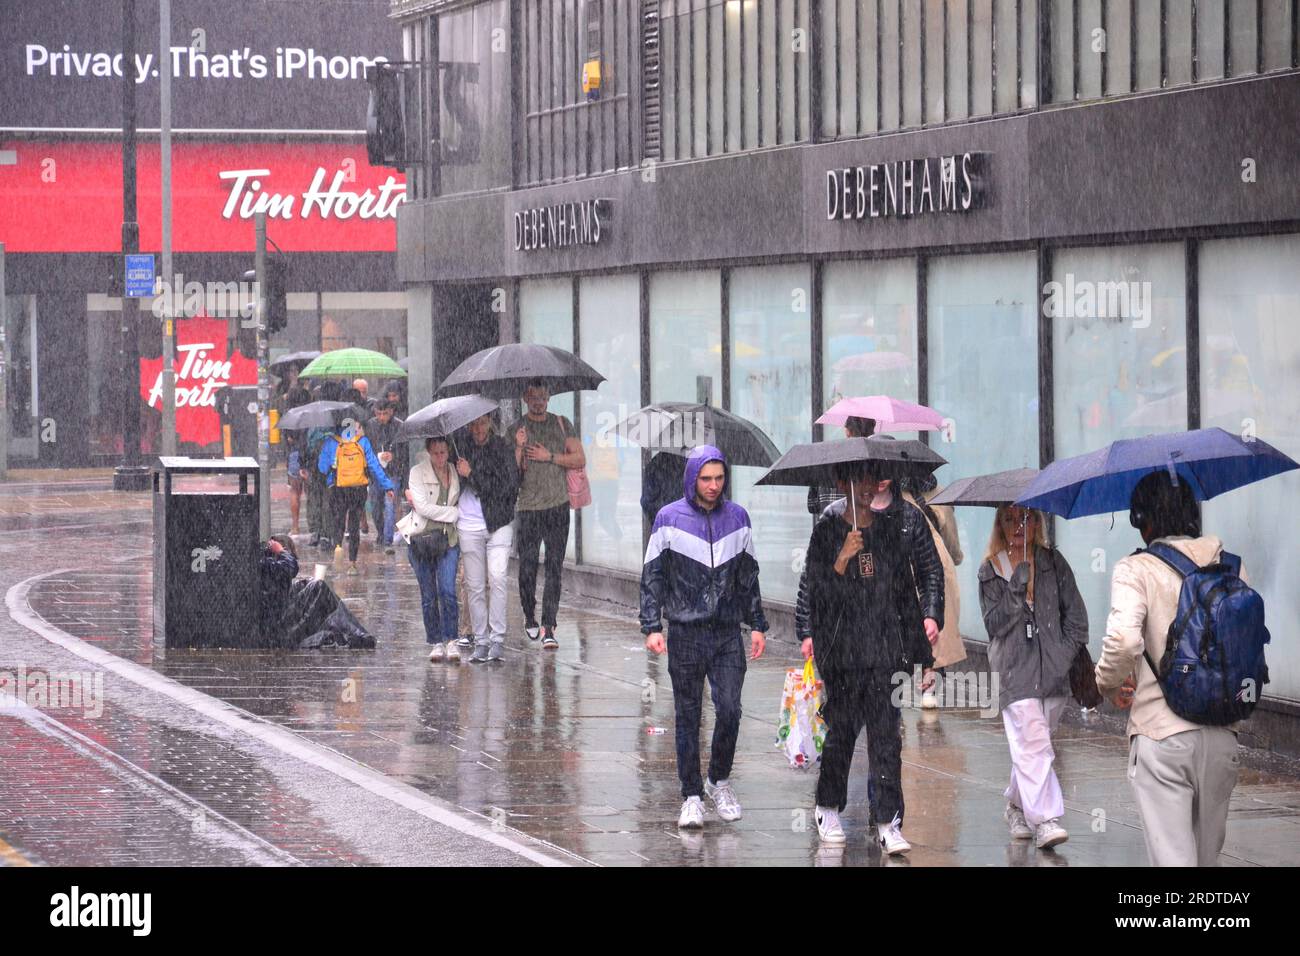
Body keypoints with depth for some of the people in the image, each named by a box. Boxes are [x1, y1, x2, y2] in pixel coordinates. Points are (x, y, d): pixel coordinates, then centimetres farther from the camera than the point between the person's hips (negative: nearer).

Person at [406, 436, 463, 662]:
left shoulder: (456, 472, 9)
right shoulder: (418, 472, -1)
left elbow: (462, 503, 19)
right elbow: (422, 507, -9)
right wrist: (454, 513, -8)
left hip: (448, 538, 1)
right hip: (421, 538, -1)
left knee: (448, 591, -12)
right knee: (428, 595, 2)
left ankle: (451, 641, -12)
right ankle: (436, 643, 9)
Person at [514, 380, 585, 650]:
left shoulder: (562, 424, 10)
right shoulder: (517, 428, 5)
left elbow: (580, 459, 6)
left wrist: (550, 457, -6)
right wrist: (519, 447, -17)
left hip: (558, 506, 1)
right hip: (528, 506, -1)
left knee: (554, 568, -7)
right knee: (527, 567, 1)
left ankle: (548, 627, -9)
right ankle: (530, 619, 22)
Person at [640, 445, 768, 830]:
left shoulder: (737, 518, 8)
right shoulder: (670, 520, 0)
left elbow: (749, 577, 16)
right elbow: (652, 577, 1)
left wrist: (757, 625, 13)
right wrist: (652, 627, -8)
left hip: (728, 633, 2)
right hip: (685, 634, -2)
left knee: (729, 710, -7)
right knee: (688, 717, 1)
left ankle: (719, 781, 14)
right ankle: (692, 795, 8)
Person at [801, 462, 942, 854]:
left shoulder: (905, 520, 4)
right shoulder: (827, 529, 3)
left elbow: (931, 570, 13)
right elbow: (817, 590, 1)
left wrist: (931, 614, 3)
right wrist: (842, 560, -15)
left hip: (889, 643, 0)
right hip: (843, 644, 0)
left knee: (886, 734, -6)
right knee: (841, 728, 7)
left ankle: (889, 823, -7)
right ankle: (829, 809, 27)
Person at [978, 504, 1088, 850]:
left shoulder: (1054, 563, 9)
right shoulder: (991, 570, 5)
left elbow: (1075, 613, 10)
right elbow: (995, 623, -4)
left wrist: (1066, 652, 0)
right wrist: (1018, 586, -14)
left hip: (1054, 669, 3)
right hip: (1014, 669, -3)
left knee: (1030, 745, 10)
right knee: (1032, 744, -15)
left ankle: (1016, 806, 30)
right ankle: (1044, 820, -20)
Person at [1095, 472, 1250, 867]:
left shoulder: (1135, 570, -8)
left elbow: (1123, 639, -22)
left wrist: (1109, 683, -4)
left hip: (1161, 735, -5)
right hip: (1223, 736, 5)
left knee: (1172, 855, -5)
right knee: (1208, 853, 18)